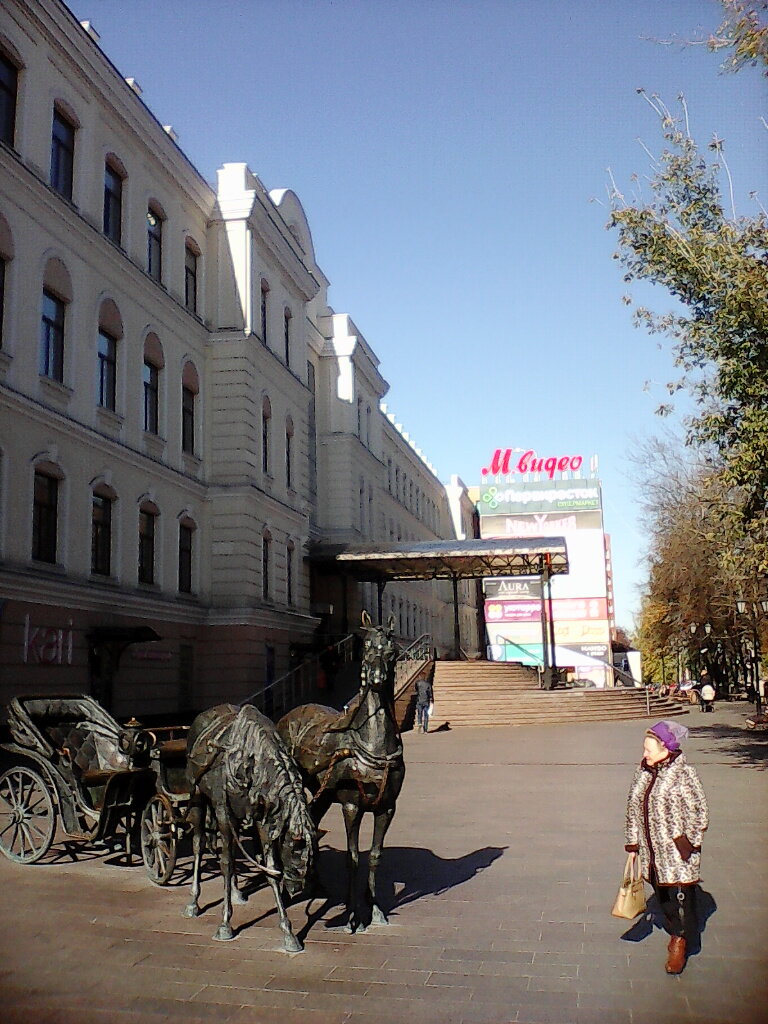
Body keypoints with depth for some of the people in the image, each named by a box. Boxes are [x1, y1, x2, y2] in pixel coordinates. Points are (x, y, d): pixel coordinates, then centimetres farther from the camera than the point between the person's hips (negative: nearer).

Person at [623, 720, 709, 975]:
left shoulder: (683, 774, -14)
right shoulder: (642, 772, 5)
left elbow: (698, 812, -9)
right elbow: (633, 808, 12)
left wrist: (688, 841, -11)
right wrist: (632, 841, 13)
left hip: (676, 850, -6)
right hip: (651, 849, 6)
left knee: (680, 895, 0)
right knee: (662, 895, 15)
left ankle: (680, 940, 17)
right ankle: (676, 932, 34)